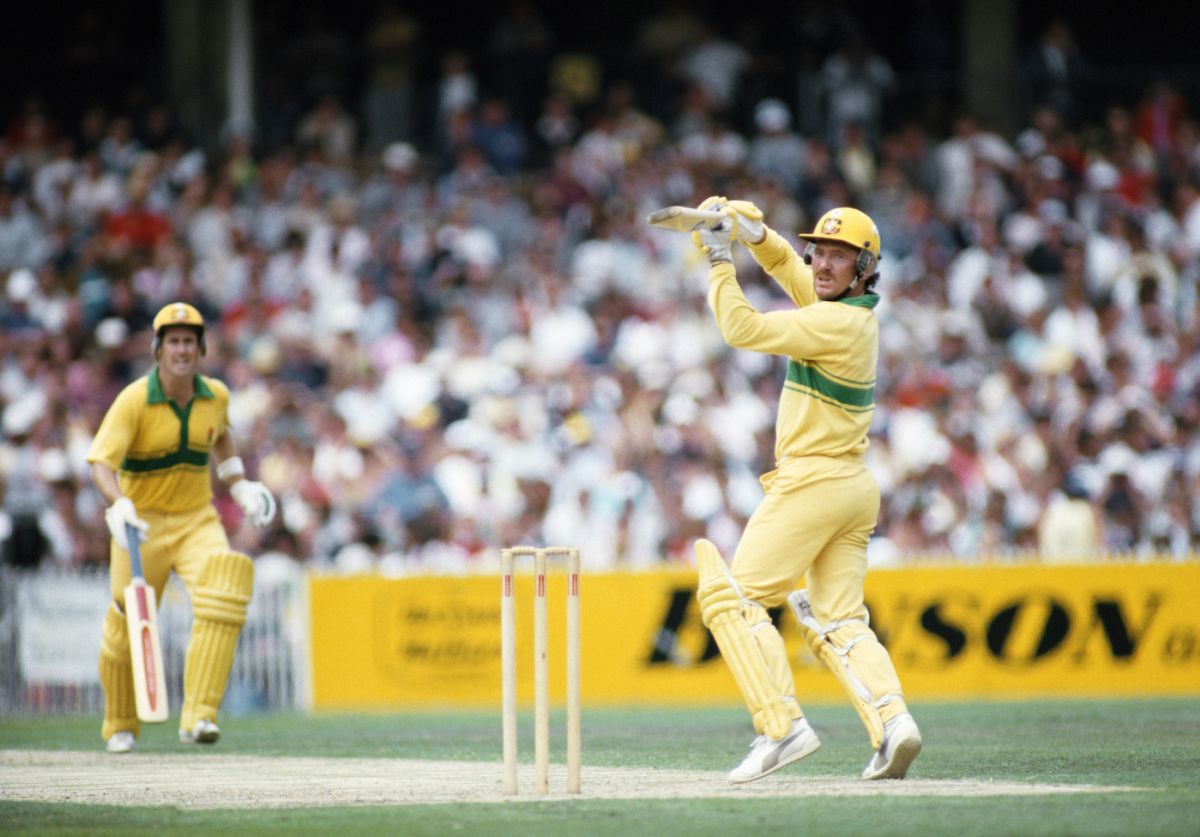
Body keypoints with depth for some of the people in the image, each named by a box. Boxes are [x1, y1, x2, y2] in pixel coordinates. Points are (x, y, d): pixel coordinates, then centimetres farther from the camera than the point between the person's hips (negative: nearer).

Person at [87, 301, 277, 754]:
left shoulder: (215, 395, -1)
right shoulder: (134, 401, -17)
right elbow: (101, 461, -28)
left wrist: (239, 485, 14)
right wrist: (118, 504, -46)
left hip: (198, 518, 3)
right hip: (143, 521, -3)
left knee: (223, 593, -24)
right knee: (128, 625, 3)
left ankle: (198, 716, -27)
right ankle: (120, 726, 30)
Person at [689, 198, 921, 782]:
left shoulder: (836, 322, -17)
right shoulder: (857, 311, 11)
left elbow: (741, 328, -17)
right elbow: (785, 263, 25)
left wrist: (718, 259, -9)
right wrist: (753, 232, 8)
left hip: (812, 483, -10)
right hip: (855, 489, 10)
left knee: (733, 597, -6)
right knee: (837, 620, 7)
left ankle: (782, 725, -17)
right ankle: (891, 719, -14)